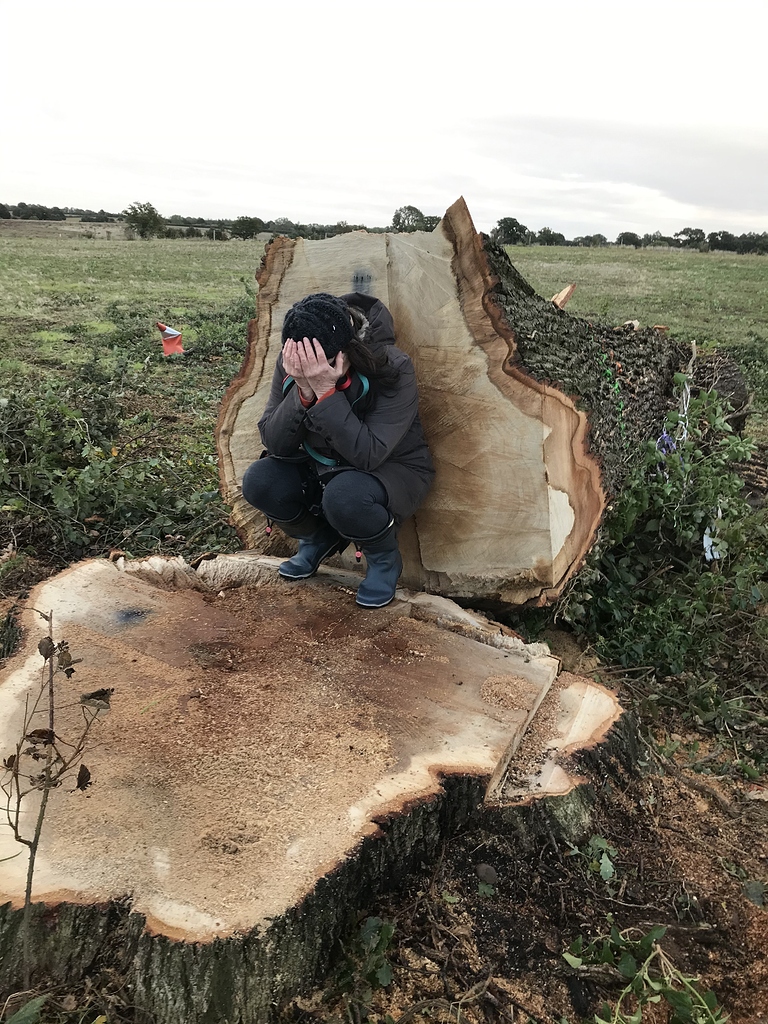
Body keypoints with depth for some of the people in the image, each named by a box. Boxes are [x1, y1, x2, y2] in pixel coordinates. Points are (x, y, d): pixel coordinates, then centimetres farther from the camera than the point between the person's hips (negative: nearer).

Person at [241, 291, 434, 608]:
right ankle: (319, 538, 11)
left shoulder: (393, 370, -28)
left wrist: (326, 392, -41)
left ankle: (384, 558, -3)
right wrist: (303, 392, -34)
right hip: (321, 470, 5)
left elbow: (367, 455, -35)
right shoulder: (291, 366, -14)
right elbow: (273, 443, -17)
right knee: (258, 482, -20)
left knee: (345, 495, -37)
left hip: (392, 469, -4)